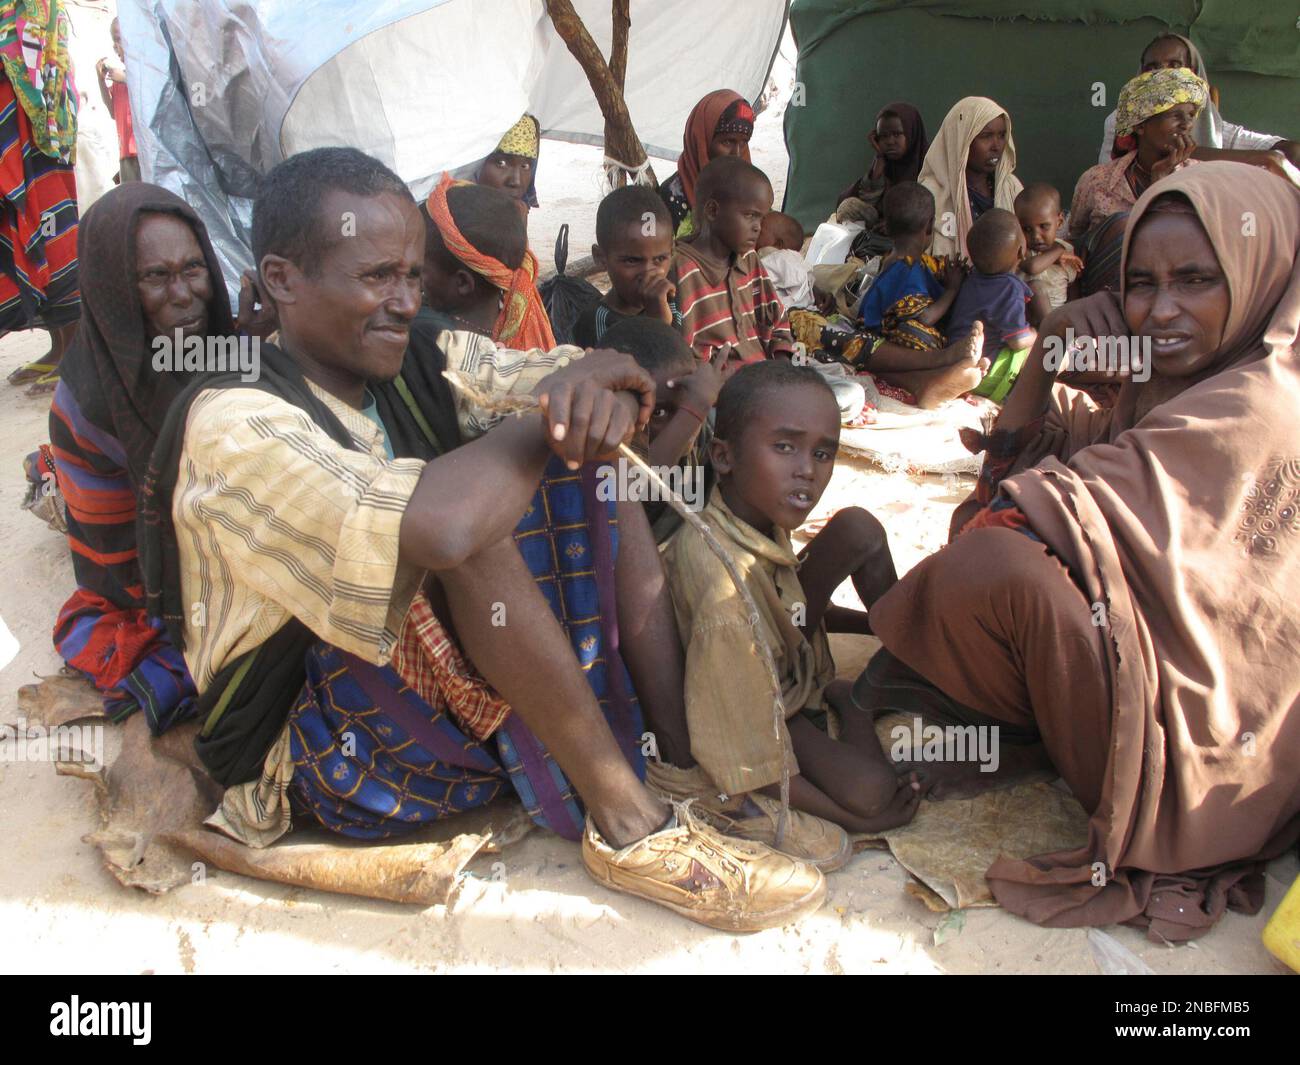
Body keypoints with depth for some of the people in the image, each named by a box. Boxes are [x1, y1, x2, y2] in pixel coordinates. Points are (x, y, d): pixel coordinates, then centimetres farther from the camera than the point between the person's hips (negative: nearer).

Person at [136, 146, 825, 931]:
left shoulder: (418, 369, 2)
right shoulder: (233, 424, -19)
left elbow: (622, 380, 1)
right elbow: (438, 526, -39)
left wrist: (601, 397, -24)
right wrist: (554, 407, -21)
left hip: (471, 701, 8)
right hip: (330, 758, -7)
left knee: (599, 485, -2)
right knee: (470, 527, -32)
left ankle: (690, 739, -11)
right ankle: (627, 826, -20)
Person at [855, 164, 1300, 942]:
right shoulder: (1180, 380, 7)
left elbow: (1047, 510, -24)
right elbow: (1016, 470, 8)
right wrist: (1047, 357, -5)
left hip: (1195, 750, -10)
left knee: (993, 566, -29)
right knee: (990, 534, 14)